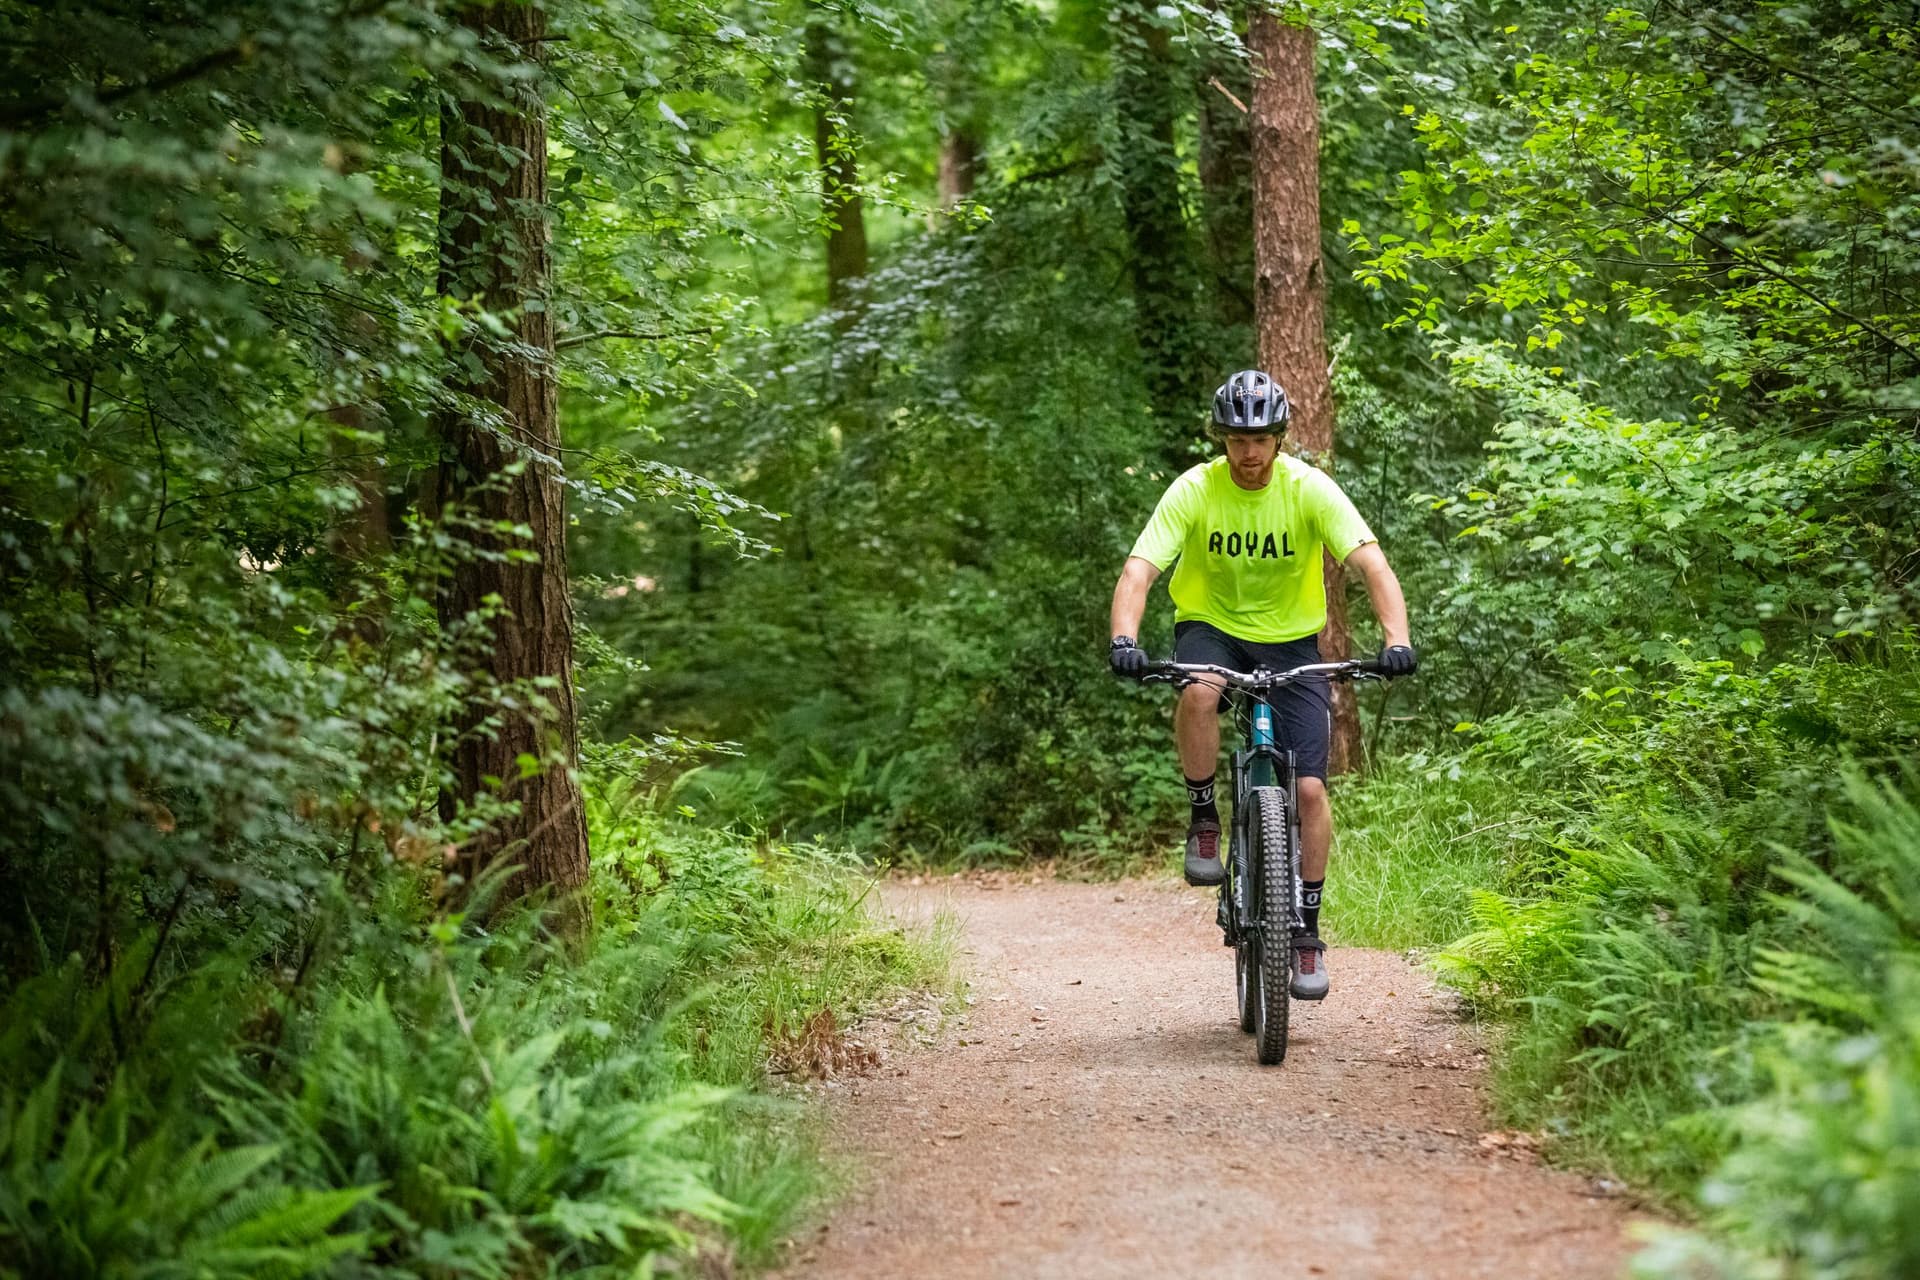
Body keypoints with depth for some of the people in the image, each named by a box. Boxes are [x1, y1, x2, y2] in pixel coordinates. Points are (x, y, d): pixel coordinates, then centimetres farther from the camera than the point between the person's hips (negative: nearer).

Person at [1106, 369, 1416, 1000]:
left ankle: (1306, 930, 7)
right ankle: (1204, 819, -14)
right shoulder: (1194, 491, -17)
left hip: (1290, 641, 1)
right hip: (1211, 628, -1)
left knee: (1310, 788, -9)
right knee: (1199, 692, -37)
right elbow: (1139, 570, -25)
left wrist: (1397, 639, -41)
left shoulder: (1310, 489, -16)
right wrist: (1124, 640, -44)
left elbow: (1372, 564, -24)